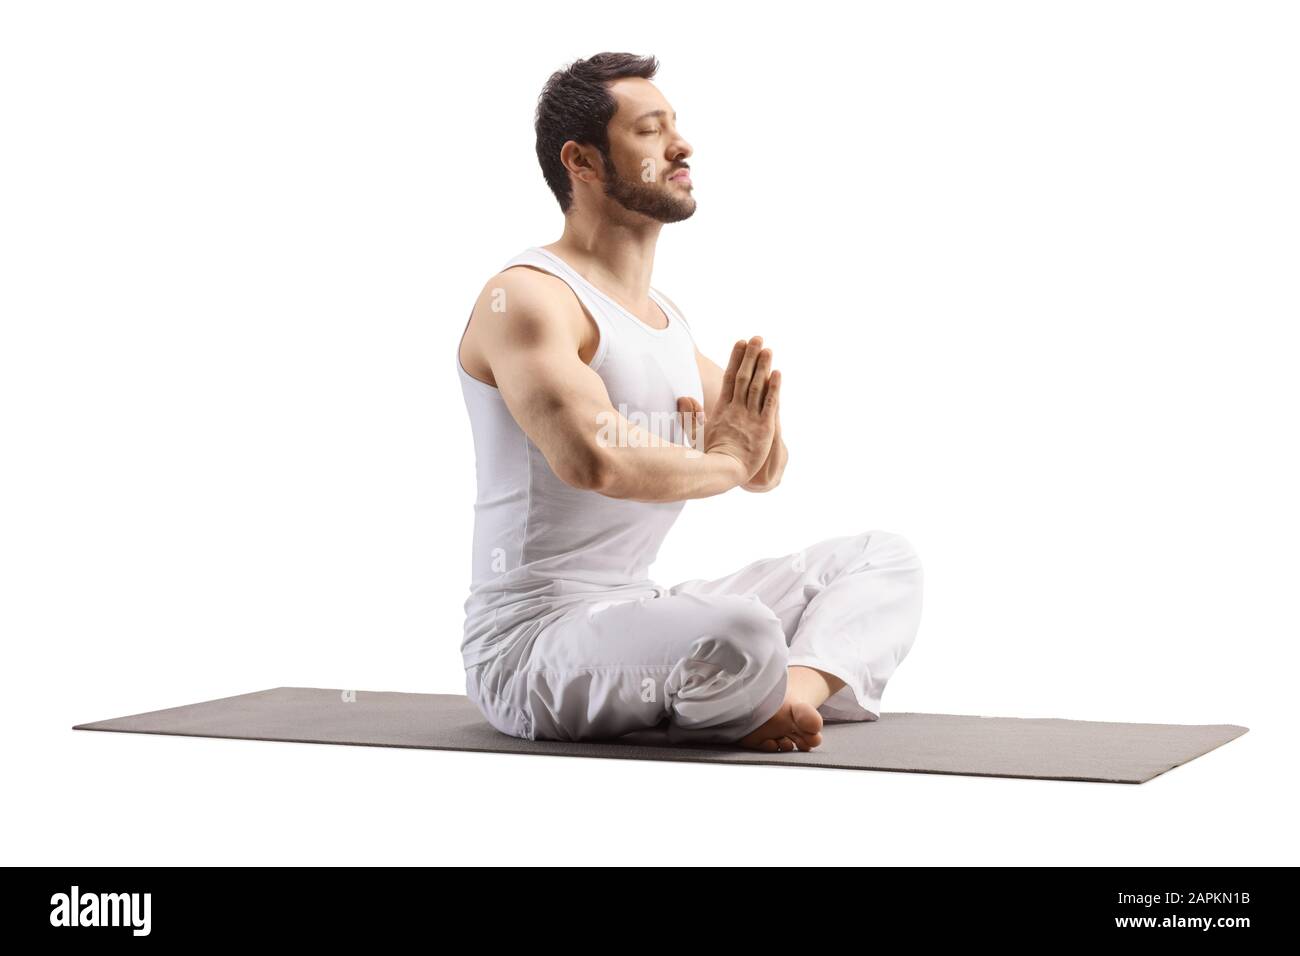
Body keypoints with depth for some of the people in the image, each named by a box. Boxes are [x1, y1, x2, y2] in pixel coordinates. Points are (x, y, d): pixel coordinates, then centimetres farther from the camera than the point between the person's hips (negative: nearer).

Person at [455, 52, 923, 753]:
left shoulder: (664, 315, 16)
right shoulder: (528, 298, -13)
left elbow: (765, 473, 20)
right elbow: (593, 459, -31)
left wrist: (759, 436, -5)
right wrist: (724, 461, -13)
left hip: (642, 614, 10)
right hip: (532, 646, -10)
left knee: (882, 556, 10)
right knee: (740, 632, -38)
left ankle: (801, 687, -19)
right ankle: (754, 709, -4)